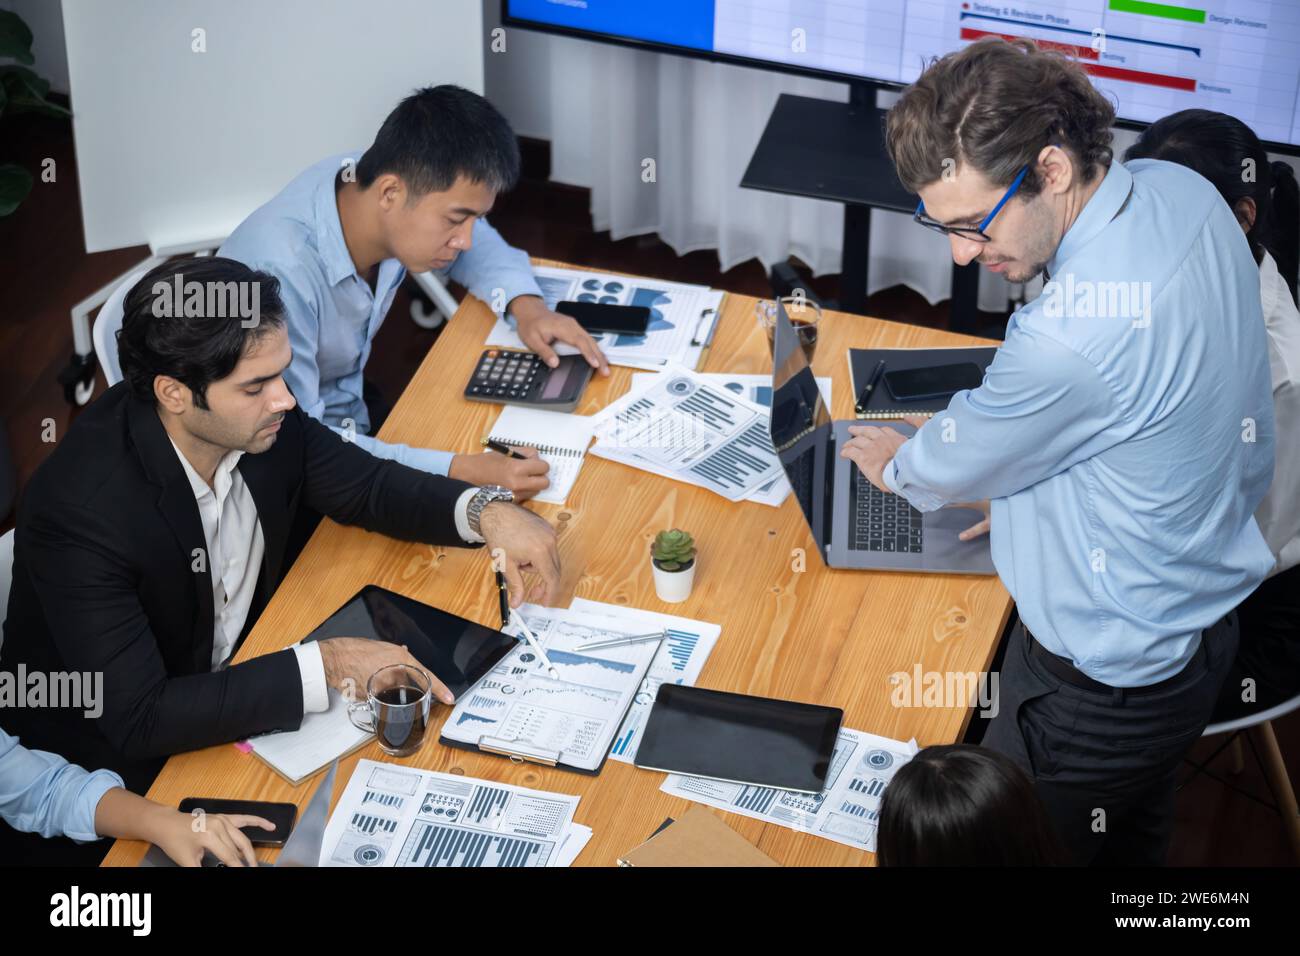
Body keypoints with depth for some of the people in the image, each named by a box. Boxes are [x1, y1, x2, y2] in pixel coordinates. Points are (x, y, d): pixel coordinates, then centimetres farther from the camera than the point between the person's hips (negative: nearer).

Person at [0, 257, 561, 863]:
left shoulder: (265, 418, -16)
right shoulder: (79, 507, -33)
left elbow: (368, 486, 1)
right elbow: (138, 720, -33)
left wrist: (486, 511, -18)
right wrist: (326, 667, -34)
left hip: (231, 673, 6)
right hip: (116, 760, -6)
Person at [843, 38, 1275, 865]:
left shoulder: (1076, 335, -37)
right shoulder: (1182, 192, -9)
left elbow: (959, 462, -15)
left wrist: (896, 464, 7)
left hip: (1107, 690, -9)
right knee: (1134, 841, 29)